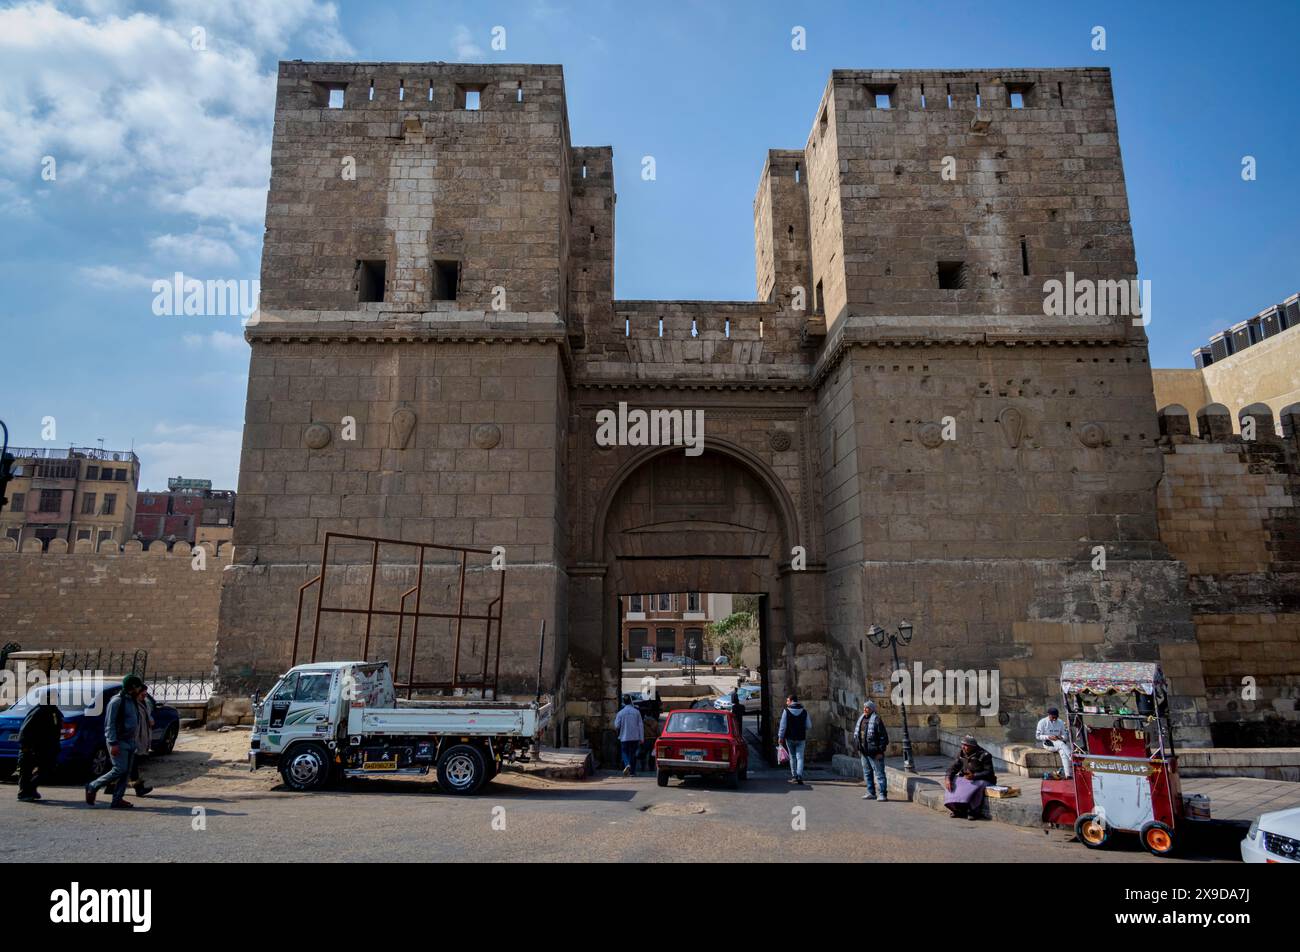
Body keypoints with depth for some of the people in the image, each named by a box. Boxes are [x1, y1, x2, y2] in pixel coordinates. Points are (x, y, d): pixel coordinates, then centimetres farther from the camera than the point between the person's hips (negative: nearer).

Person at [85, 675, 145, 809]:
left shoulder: (132, 701, 15)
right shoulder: (117, 701, -12)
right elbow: (110, 724, -16)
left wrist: (134, 742, 16)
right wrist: (113, 743, -21)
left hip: (130, 741, 9)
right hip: (119, 742, -9)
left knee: (126, 772, 6)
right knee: (119, 770, -11)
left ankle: (117, 800, 9)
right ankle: (92, 787, 7)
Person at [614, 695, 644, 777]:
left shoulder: (620, 713, -4)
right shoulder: (636, 712, -1)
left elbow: (617, 726, -2)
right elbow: (640, 726, -1)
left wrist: (615, 719, 18)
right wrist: (641, 738, 3)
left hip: (624, 737, -1)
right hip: (635, 737, 1)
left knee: (625, 753, 9)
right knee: (633, 754, 11)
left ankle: (627, 764, -19)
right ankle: (632, 771, 10)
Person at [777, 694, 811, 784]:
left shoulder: (786, 711, -8)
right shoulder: (804, 712, 1)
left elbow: (783, 726, -10)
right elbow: (809, 726, 5)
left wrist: (780, 737, -4)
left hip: (790, 738, -1)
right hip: (801, 739, 1)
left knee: (792, 757, 13)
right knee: (800, 757, 0)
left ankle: (794, 776, 16)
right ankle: (799, 776, -16)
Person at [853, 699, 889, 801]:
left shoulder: (876, 720, -14)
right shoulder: (861, 718, 10)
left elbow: (883, 736, -15)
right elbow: (856, 733, 20)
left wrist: (880, 751, -16)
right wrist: (858, 747, 15)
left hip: (874, 753, -8)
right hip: (864, 752, 8)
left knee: (879, 773, -2)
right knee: (867, 773, 15)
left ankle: (883, 794, 4)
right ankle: (871, 793, 25)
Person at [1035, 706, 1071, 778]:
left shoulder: (1060, 722, 10)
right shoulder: (1042, 722, -2)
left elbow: (1065, 736, 12)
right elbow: (1038, 736, -3)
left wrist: (1061, 737, -13)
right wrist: (1048, 737, -18)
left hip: (1059, 742, 3)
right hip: (1048, 743, -3)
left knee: (1062, 752, -34)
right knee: (1061, 744, -36)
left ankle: (1068, 774, -42)